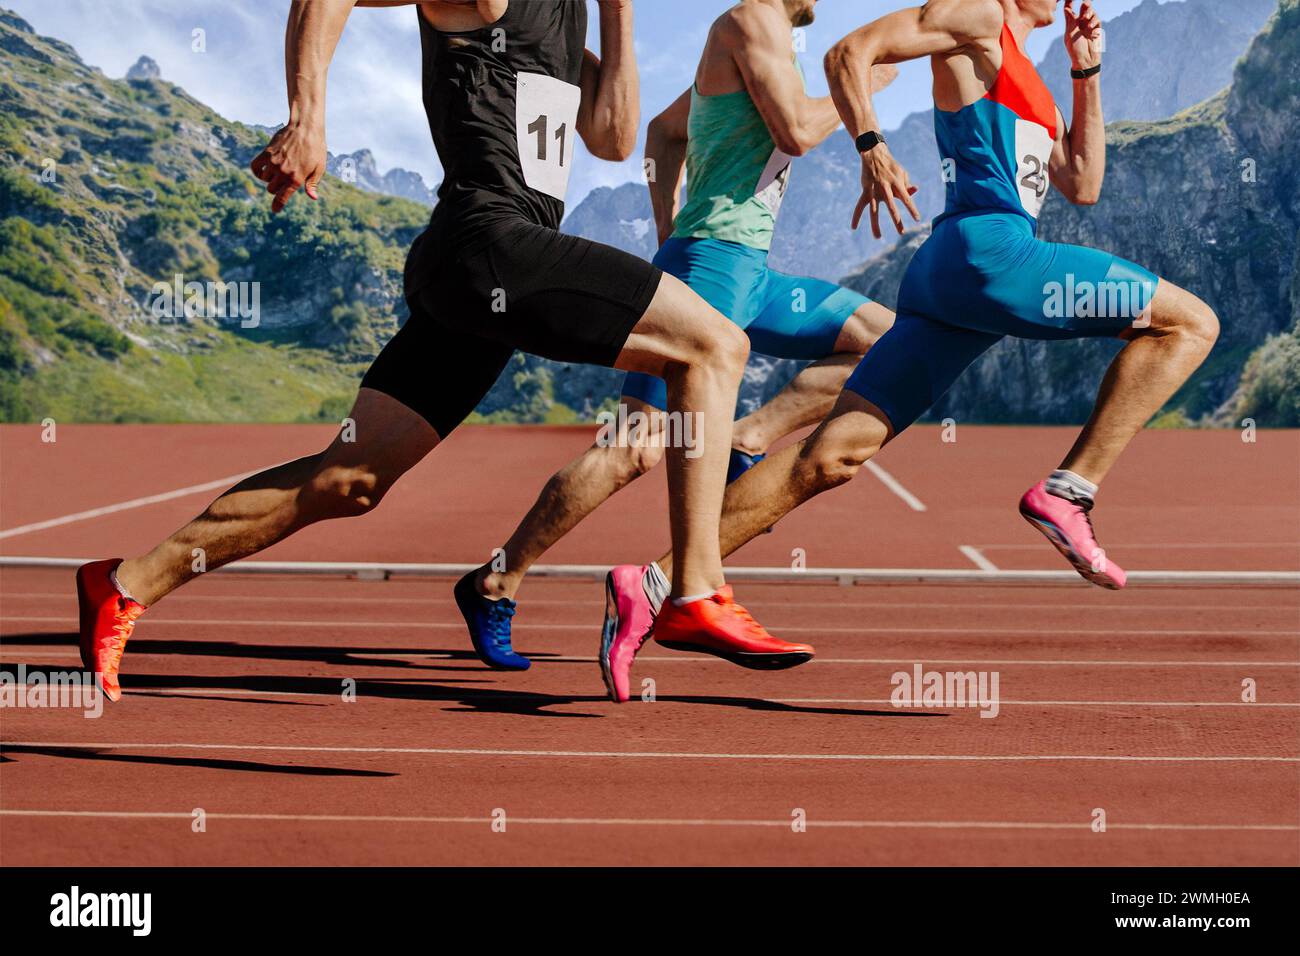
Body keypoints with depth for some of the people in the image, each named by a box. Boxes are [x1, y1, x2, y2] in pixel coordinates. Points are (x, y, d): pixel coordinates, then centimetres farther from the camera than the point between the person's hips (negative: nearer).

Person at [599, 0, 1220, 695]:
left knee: (833, 453, -1)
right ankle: (1069, 491, -15)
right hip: (986, 248, -9)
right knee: (1189, 323, -3)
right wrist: (872, 149, -12)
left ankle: (655, 584, -8)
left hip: (945, 274, 9)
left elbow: (1082, 185, 30)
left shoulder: (1027, 83, 32)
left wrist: (1086, 73, 26)